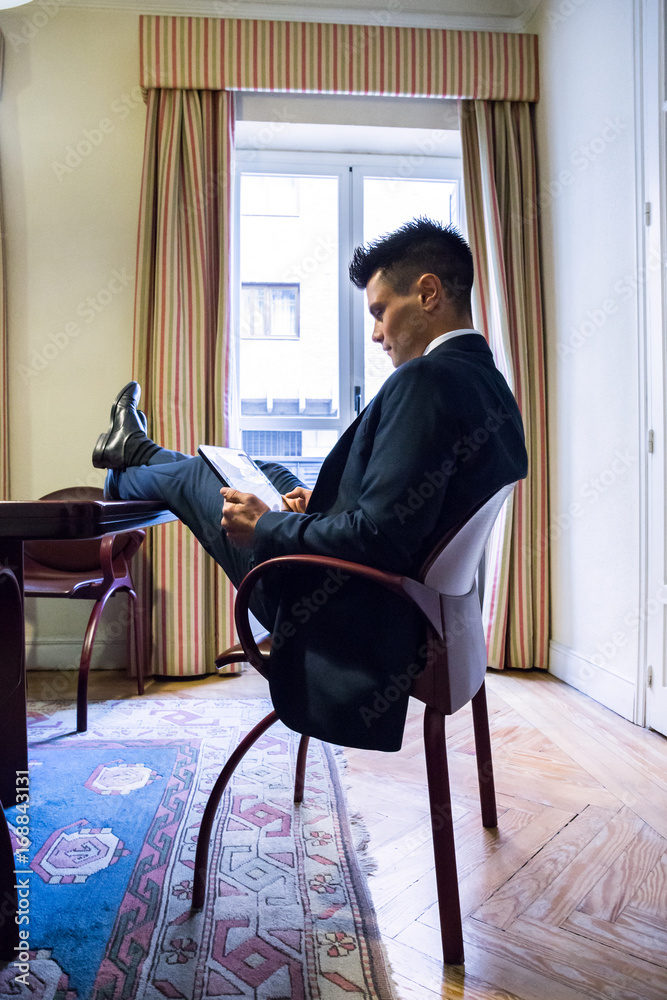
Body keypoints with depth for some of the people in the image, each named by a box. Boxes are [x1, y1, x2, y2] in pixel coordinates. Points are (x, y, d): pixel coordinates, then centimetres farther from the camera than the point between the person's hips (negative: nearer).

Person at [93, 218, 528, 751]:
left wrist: (267, 526, -17)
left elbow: (379, 537, -31)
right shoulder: (495, 388, 3)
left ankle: (127, 474, 47)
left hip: (350, 616, -8)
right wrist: (323, 503, 7)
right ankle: (136, 453, 51)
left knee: (192, 475, 11)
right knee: (269, 473, 24)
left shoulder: (426, 380, -27)